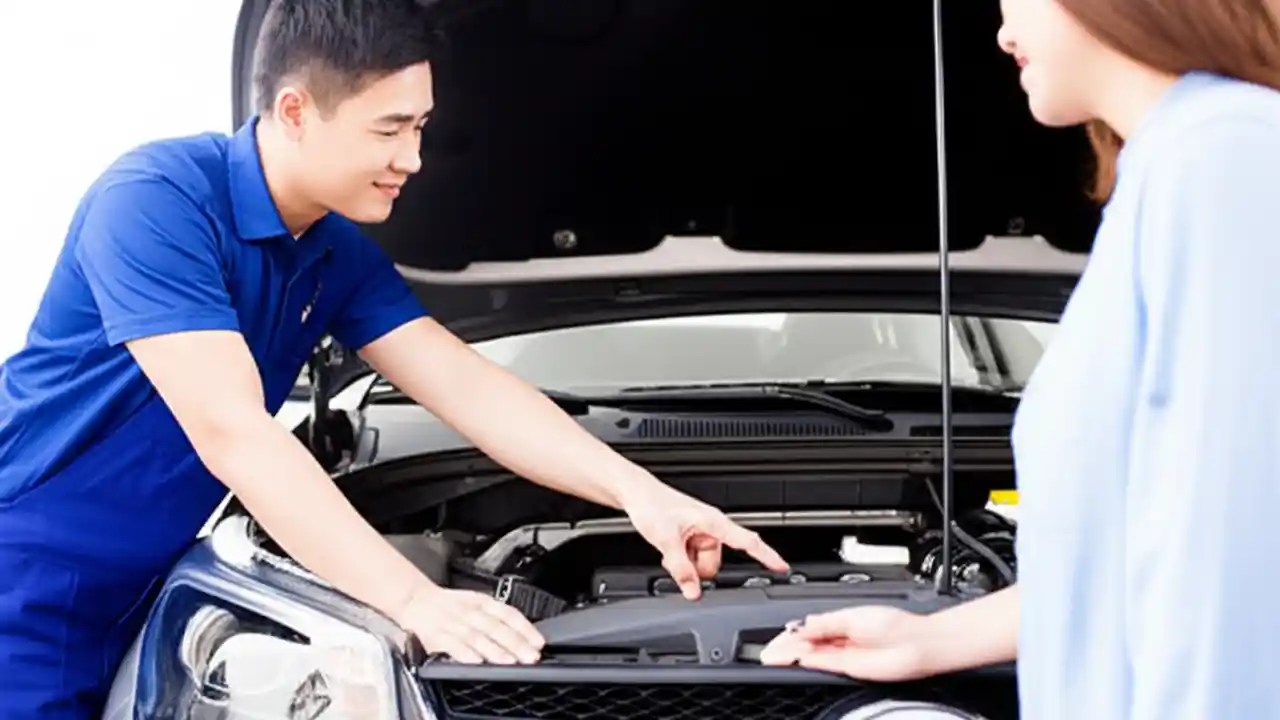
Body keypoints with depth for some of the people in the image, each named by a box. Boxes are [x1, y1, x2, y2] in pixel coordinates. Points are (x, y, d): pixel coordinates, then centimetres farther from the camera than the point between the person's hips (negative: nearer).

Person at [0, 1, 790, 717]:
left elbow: (468, 385, -1)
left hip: (127, 599, 8)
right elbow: (232, 435, -31)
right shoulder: (155, 202, -24)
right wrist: (414, 600, -36)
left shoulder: (341, 252, 2)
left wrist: (638, 491, -15)